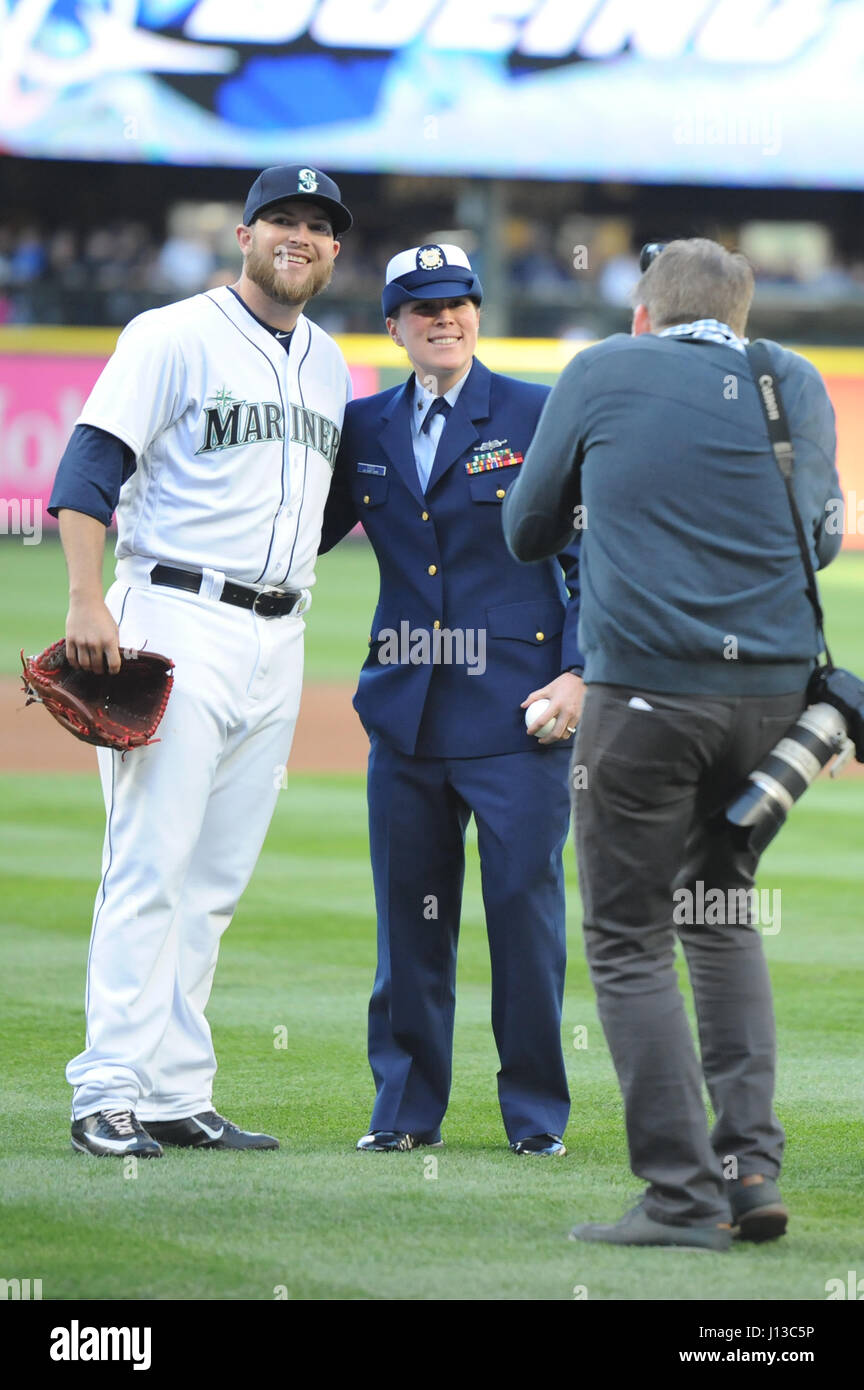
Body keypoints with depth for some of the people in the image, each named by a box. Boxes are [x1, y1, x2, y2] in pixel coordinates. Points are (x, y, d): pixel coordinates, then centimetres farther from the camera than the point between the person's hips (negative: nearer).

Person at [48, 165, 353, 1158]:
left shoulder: (331, 367, 17)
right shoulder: (175, 336, -4)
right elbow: (90, 467, -10)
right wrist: (88, 600, -21)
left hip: (279, 639, 7)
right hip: (179, 621, -7)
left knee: (215, 880, 6)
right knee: (150, 866, -11)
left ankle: (177, 1096, 8)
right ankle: (109, 1095, -11)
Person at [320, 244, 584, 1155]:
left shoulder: (540, 416, 2)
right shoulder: (364, 428, 12)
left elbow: (591, 555, 1)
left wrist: (579, 673, -8)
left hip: (517, 707, -3)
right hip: (406, 707, 4)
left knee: (525, 904, -4)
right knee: (408, 912, 5)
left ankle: (536, 1113, 6)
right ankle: (406, 1108, 15)